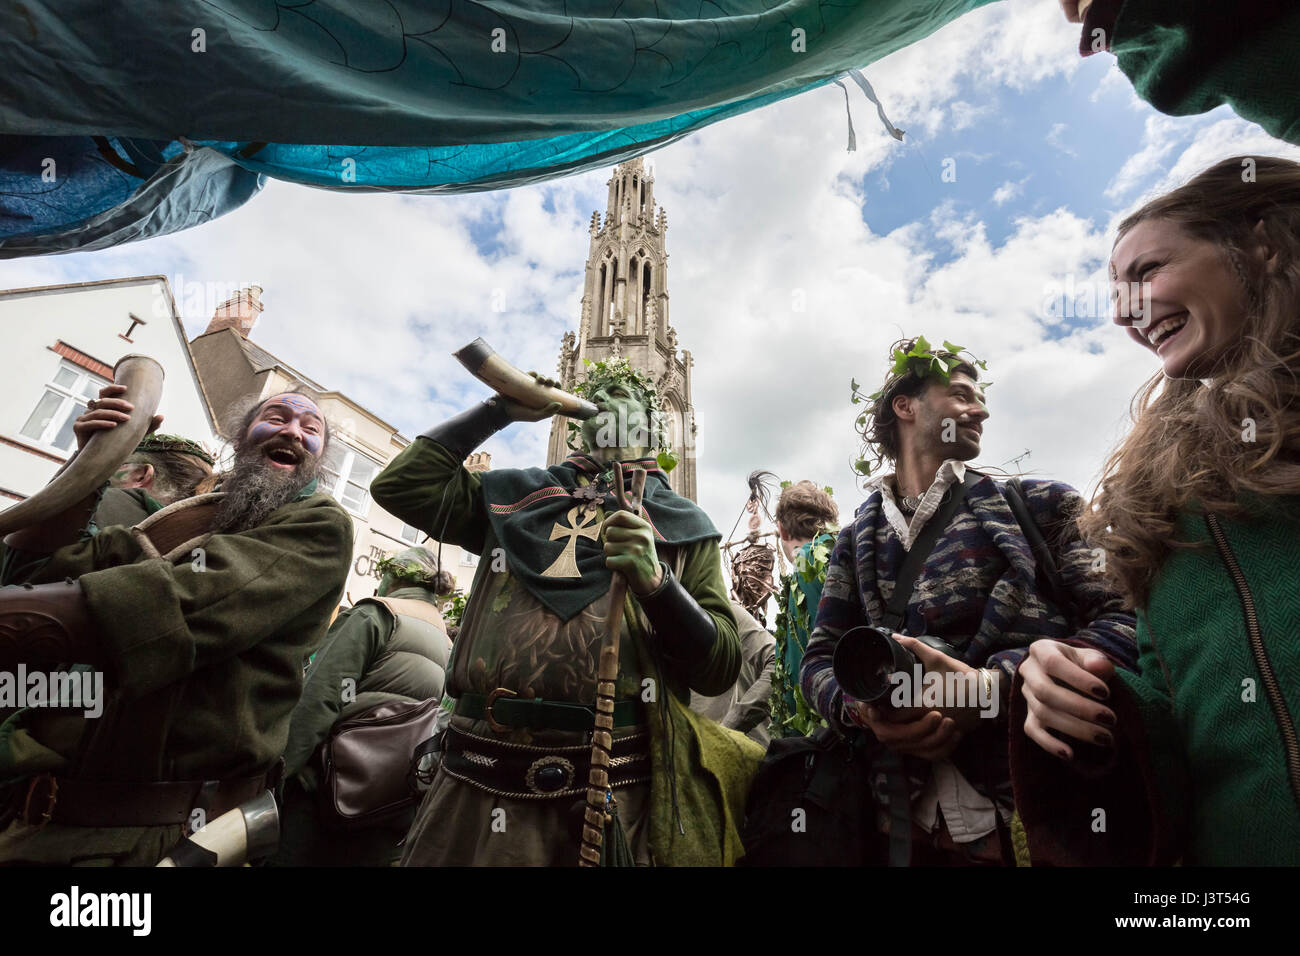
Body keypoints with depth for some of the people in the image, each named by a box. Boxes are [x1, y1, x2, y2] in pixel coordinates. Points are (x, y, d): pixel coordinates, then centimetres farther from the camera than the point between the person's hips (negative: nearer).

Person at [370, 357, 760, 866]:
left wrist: (658, 582, -19)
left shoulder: (680, 525, 7)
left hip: (614, 788, -1)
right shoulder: (517, 497, 14)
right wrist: (499, 409, 9)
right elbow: (401, 483, 8)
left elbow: (720, 668, 0)